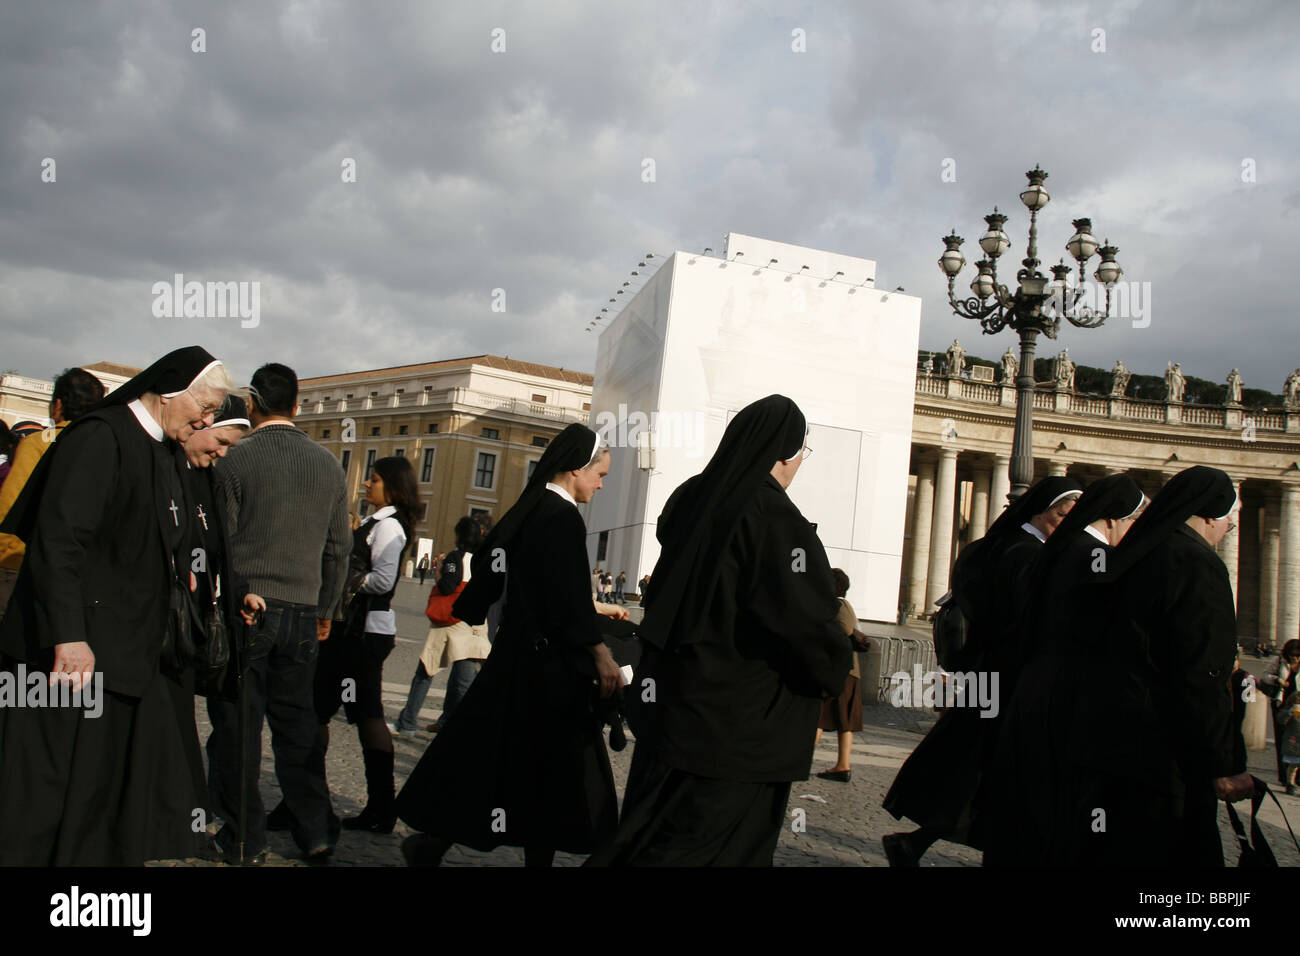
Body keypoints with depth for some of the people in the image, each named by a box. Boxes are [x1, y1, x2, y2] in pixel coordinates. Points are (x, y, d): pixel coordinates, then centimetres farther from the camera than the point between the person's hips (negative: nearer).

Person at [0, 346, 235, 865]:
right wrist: (68, 637, -27)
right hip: (80, 650, -9)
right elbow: (58, 540, -23)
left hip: (131, 649, 9)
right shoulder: (100, 438, -15)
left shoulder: (163, 452, 12)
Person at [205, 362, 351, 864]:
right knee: (296, 720, 12)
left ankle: (244, 838, 13)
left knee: (237, 723, 6)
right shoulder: (328, 464, 5)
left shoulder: (237, 457, -7)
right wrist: (327, 610, 19)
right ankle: (315, 832, 16)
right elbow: (338, 548, 9)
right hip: (302, 611, 4)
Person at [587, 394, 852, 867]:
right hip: (737, 721, -8)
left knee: (656, 829, 17)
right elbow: (808, 620, -20)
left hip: (671, 702, 8)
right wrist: (837, 668, -2)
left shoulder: (689, 499, 4)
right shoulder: (775, 517, -18)